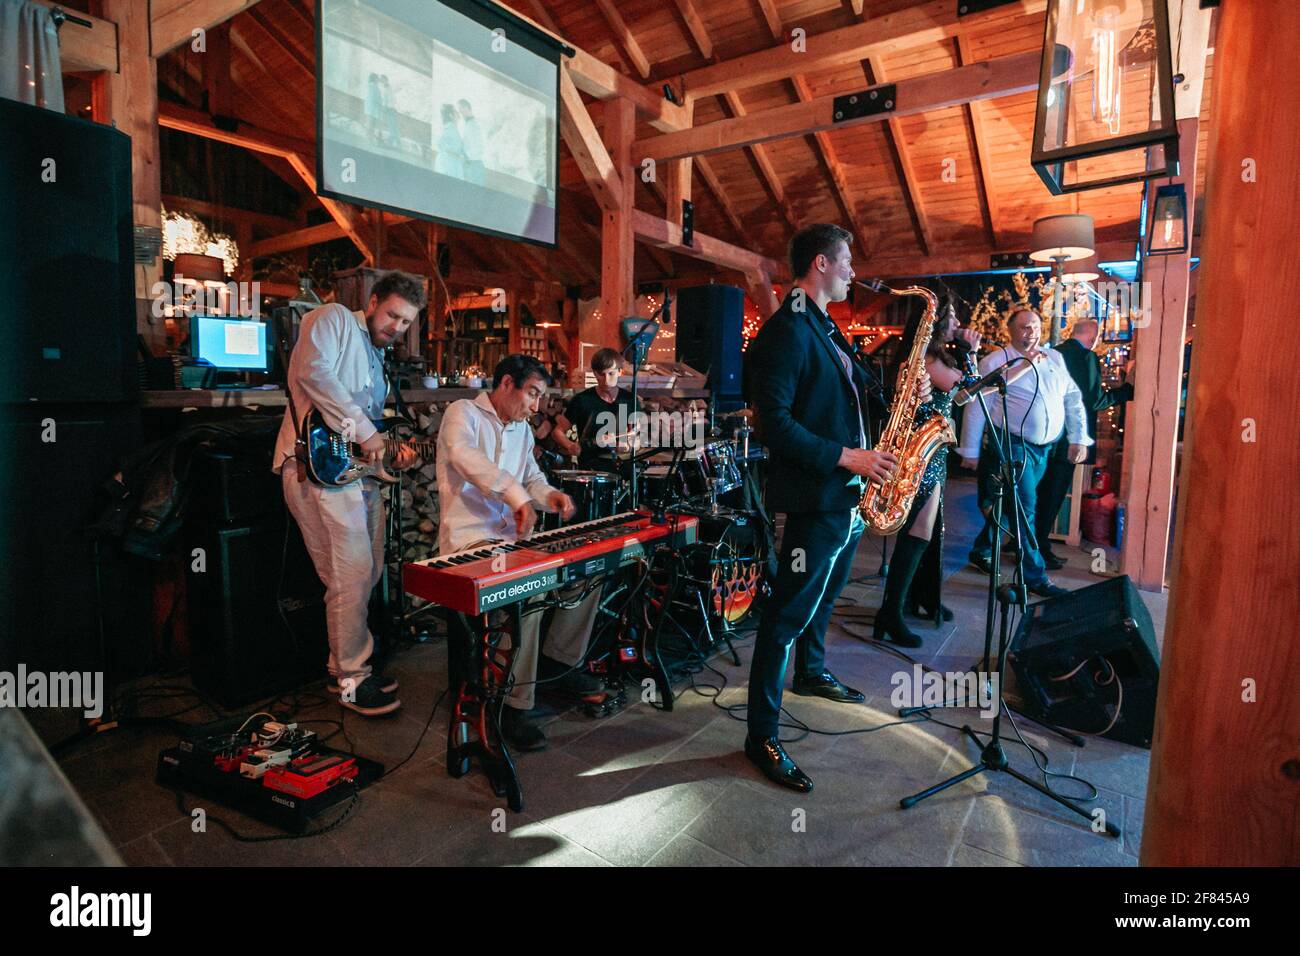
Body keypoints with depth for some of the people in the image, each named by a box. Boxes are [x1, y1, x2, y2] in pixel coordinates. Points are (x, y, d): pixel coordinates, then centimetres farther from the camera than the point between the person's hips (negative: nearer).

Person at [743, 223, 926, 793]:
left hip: (845, 491, 10)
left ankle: (811, 673, 48)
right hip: (813, 495, -10)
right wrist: (847, 457, -22)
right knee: (790, 612, -5)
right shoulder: (786, 331, -16)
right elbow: (774, 422, -23)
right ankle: (762, 736, 5)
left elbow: (852, 392, 22)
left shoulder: (824, 328, 16)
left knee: (826, 591, 25)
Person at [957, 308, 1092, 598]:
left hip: (1044, 448, 6)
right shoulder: (995, 361, -6)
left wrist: (1079, 438, 6)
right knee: (1024, 509, -6)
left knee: (1009, 505, 14)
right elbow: (976, 408, -7)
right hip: (1011, 445, -6)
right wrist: (970, 450, -9)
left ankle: (982, 551, 32)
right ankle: (1036, 576, 3)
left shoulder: (1055, 359, 12)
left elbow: (1073, 399, 14)